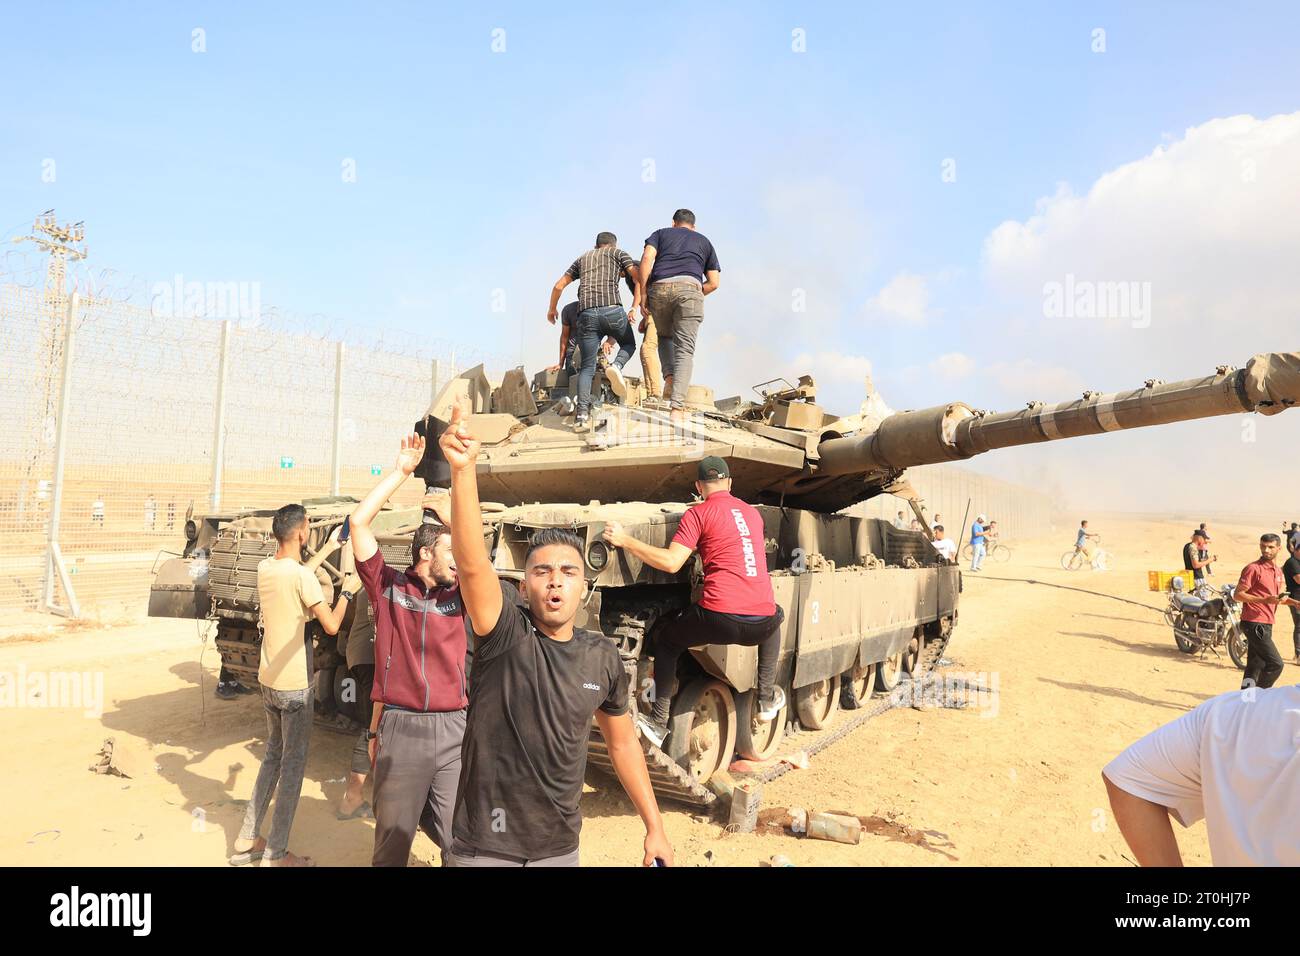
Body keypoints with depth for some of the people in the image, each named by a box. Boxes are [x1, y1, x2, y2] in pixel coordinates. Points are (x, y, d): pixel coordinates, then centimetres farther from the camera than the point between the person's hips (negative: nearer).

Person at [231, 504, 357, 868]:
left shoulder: (264, 568, 2)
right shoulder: (303, 576, -20)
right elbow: (331, 625, -21)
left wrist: (326, 552, 28)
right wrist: (347, 591, -6)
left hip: (268, 680, 8)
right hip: (294, 686, -7)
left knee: (273, 755, 21)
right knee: (293, 763, 4)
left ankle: (248, 840, 27)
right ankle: (275, 854, 11)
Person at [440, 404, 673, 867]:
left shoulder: (603, 657, -4)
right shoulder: (504, 634, -15)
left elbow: (623, 743, 9)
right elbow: (471, 563, -33)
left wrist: (655, 827, 11)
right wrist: (463, 469, -47)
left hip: (560, 847, 3)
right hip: (486, 846, -3)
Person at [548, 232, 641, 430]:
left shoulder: (582, 258, 28)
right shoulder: (618, 253, 19)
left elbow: (558, 286, 26)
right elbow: (639, 278, 3)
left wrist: (552, 310, 40)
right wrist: (634, 308, 2)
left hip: (587, 314, 2)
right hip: (612, 310, -2)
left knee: (587, 366, 7)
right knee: (629, 344, 24)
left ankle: (582, 412, -12)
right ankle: (616, 366, -9)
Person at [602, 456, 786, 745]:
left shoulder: (698, 513, 1)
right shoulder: (753, 513, 18)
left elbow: (671, 563, -9)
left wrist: (625, 540, -2)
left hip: (720, 620, -4)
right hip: (762, 624, 5)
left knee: (665, 637, 23)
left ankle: (659, 724, 21)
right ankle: (767, 698, 39)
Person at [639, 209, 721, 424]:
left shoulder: (660, 233, 26)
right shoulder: (704, 242, 30)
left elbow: (647, 258, 5)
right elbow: (713, 282, 18)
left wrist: (643, 293, 5)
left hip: (659, 288, 1)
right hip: (689, 288, -1)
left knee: (664, 336, 27)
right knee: (684, 349, -4)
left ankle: (669, 377, 2)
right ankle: (677, 408, -18)